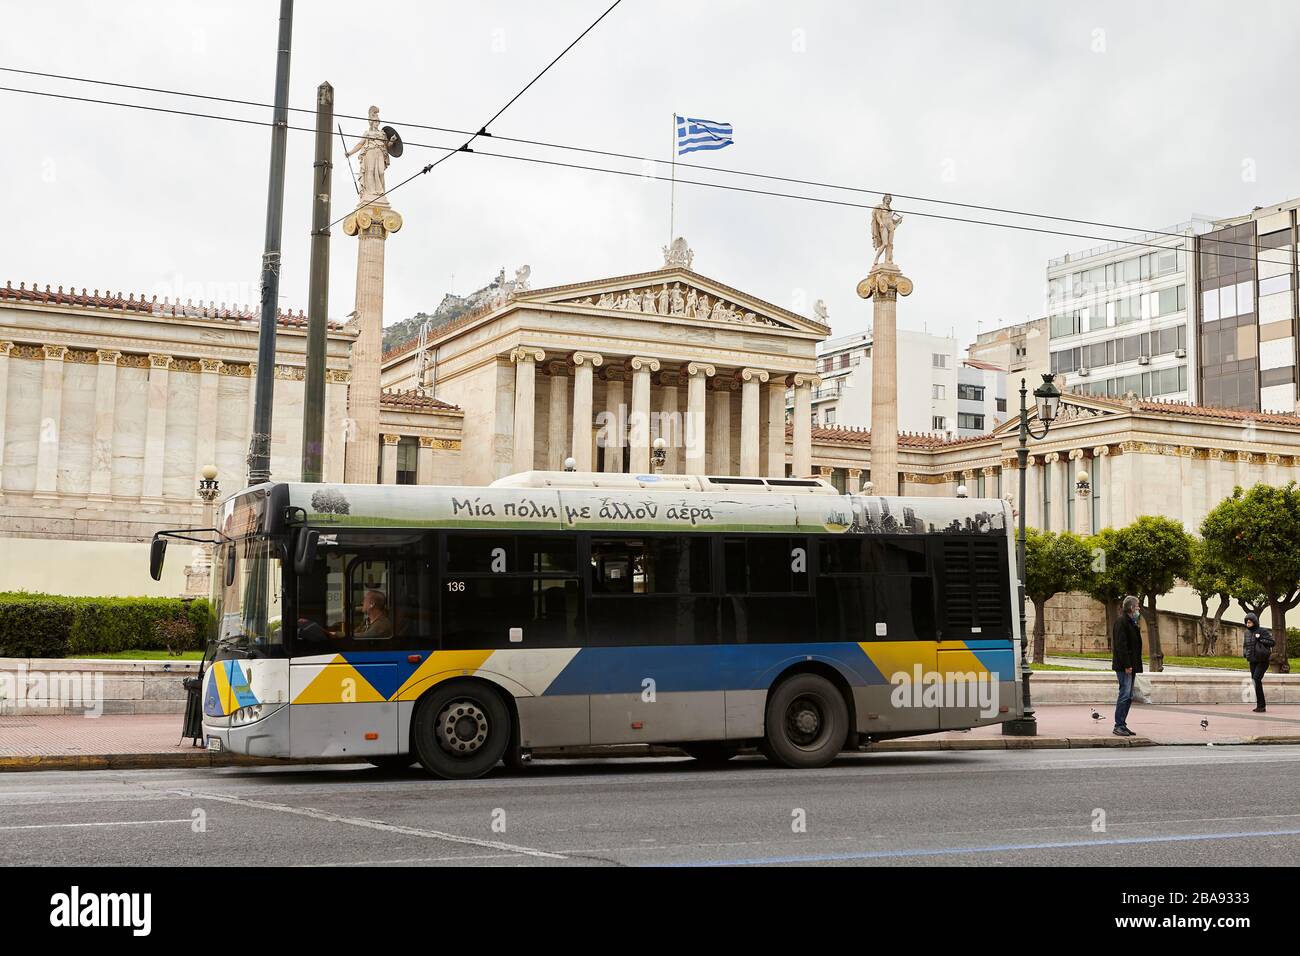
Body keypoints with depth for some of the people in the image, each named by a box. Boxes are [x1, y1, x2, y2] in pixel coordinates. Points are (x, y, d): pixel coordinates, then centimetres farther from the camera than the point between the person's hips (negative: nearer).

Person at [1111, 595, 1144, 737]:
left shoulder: (1131, 622, 18)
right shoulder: (1121, 622, -13)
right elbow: (1121, 645, -19)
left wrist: (1133, 665, 16)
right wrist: (1127, 665, -21)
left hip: (1131, 666, 10)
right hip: (1124, 666, -10)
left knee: (1128, 696, 10)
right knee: (1125, 694, -10)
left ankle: (1122, 725, 15)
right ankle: (1118, 726, -6)